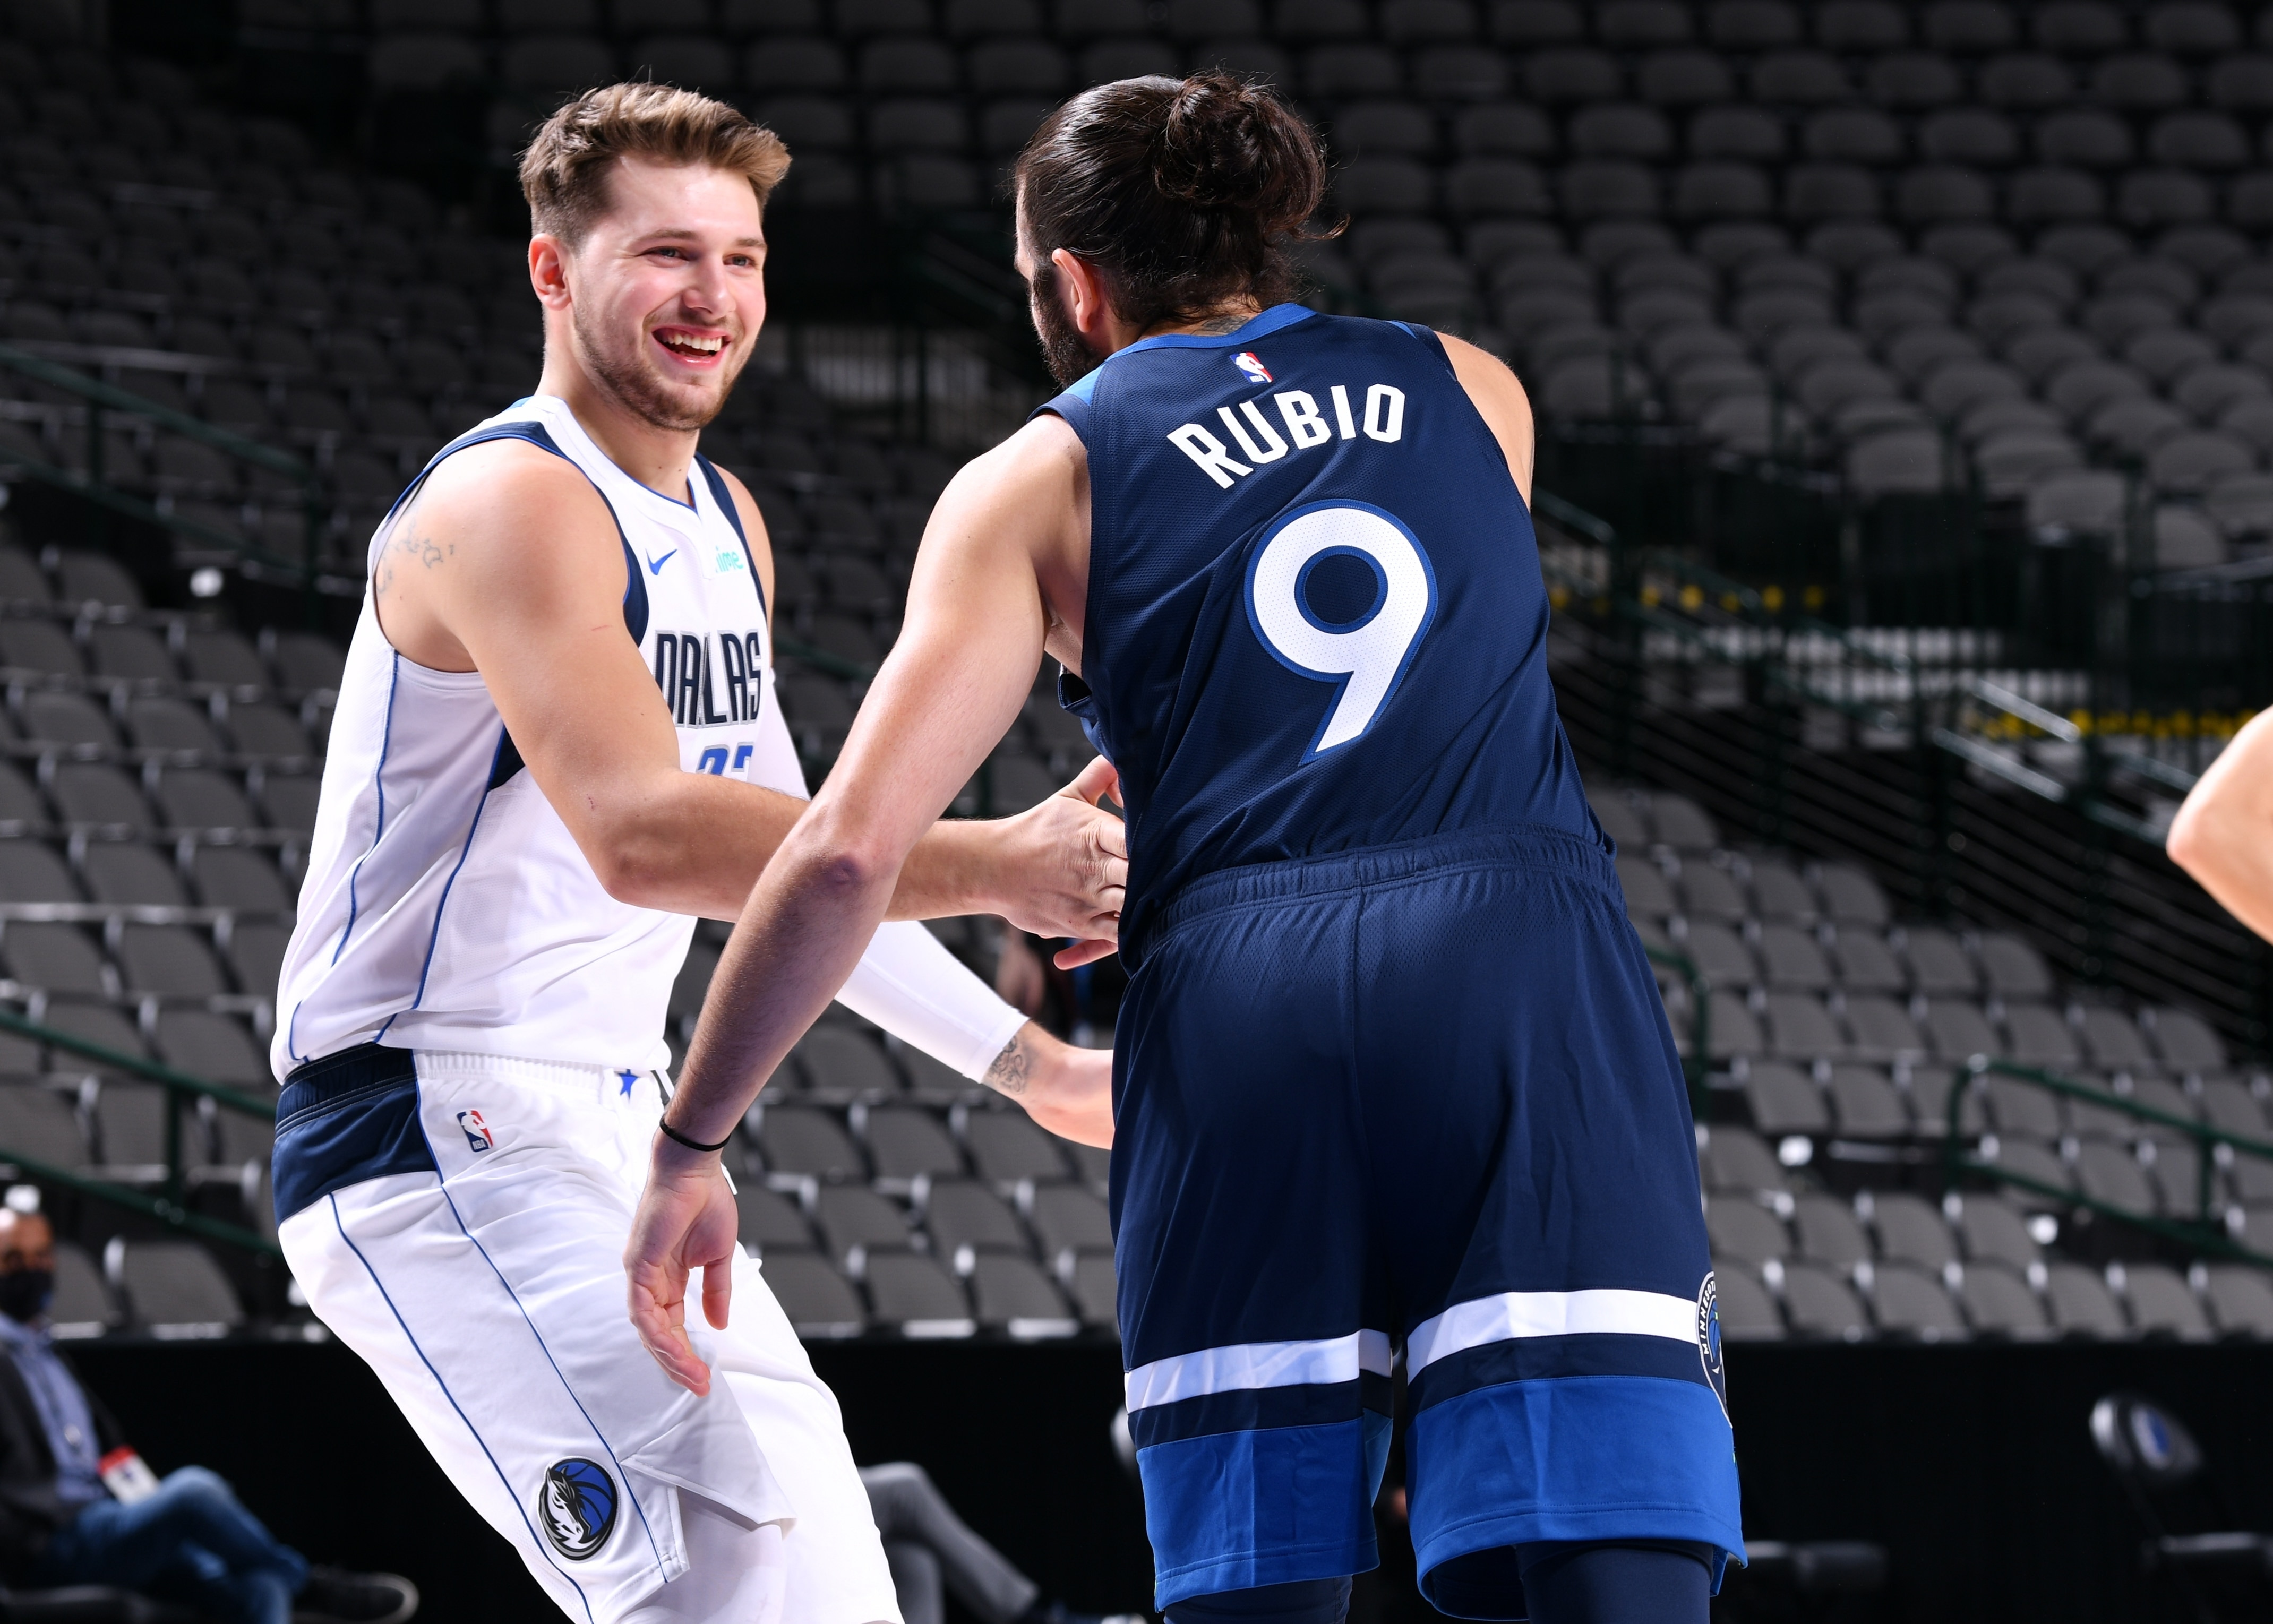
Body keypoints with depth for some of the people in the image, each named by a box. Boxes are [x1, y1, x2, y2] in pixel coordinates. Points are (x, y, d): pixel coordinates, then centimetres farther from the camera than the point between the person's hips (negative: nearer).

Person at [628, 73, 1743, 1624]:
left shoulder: (1038, 479, 14)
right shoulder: (1473, 390, 23)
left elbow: (848, 851, 3)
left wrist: (689, 1145, 12)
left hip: (1240, 1002, -1)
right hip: (1527, 963, 1)